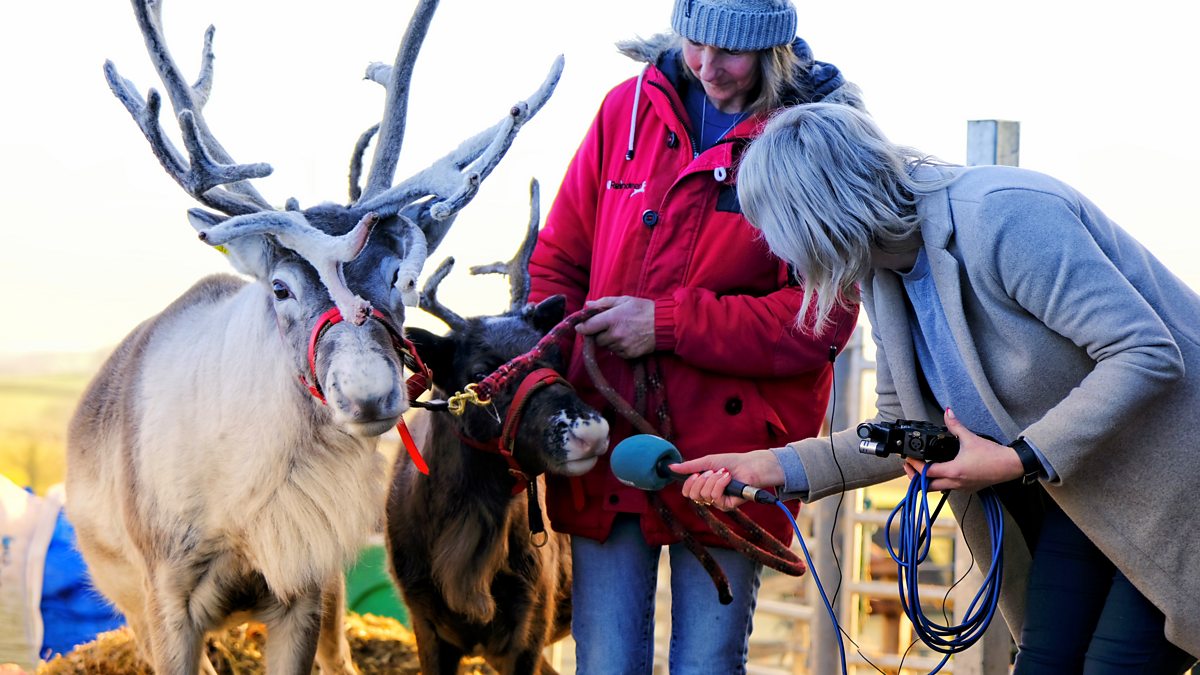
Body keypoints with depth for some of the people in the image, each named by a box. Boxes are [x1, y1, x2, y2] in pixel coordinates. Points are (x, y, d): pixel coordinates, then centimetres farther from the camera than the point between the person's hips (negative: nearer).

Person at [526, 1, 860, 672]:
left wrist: (668, 324, -14)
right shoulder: (630, 108, 7)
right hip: (604, 444, 3)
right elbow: (560, 263, 12)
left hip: (729, 455, -3)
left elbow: (823, 315, -11)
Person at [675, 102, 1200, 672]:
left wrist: (1019, 461, -27)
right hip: (1078, 492, 8)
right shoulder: (883, 273, 2)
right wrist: (779, 467, -3)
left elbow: (1148, 353, -29)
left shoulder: (999, 217, -26)